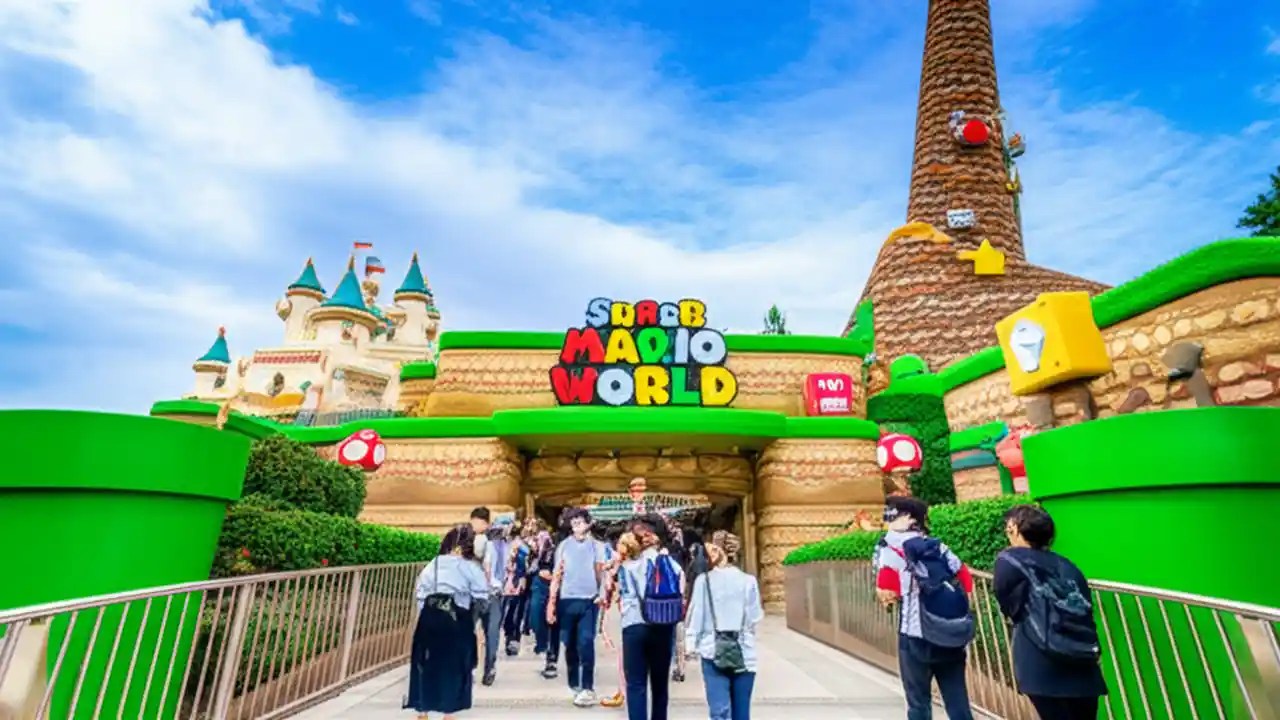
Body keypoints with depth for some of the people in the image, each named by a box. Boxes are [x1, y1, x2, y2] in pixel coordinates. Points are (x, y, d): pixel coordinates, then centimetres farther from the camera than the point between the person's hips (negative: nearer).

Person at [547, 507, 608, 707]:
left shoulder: (597, 546, 2)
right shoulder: (564, 545, 4)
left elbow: (601, 573, 3)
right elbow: (557, 575, 5)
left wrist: (602, 593, -13)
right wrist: (551, 601, 0)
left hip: (589, 600, -2)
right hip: (567, 600, 2)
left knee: (586, 644, -5)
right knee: (569, 644, 11)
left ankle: (588, 688, 4)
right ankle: (574, 685, 26)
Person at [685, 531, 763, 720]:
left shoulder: (704, 580, -6)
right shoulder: (749, 581, -3)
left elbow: (695, 615, -3)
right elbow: (755, 617, 2)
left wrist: (691, 644, 5)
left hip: (713, 652, -2)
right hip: (744, 653, 2)